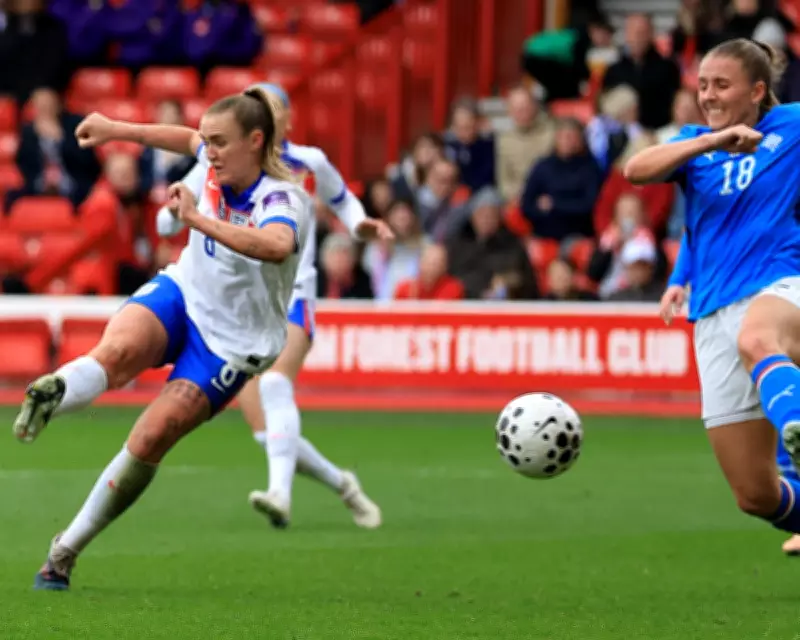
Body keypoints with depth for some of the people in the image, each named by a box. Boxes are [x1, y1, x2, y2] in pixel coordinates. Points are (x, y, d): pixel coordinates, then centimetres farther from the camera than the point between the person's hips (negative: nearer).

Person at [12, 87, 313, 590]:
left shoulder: (283, 199, -24)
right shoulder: (221, 164, -4)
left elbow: (276, 246, -50)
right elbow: (189, 139, 22)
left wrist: (197, 219, -53)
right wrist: (118, 130, 24)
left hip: (231, 341, -5)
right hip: (182, 292, 5)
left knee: (153, 437, -15)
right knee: (119, 351, -32)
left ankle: (67, 549, -3)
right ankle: (49, 398, -60)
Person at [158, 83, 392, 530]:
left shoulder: (309, 163, 3)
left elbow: (341, 199, 23)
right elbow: (167, 223, 3)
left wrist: (361, 225, 2)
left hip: (291, 297, -2)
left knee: (275, 382, -33)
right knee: (267, 434, -7)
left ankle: (281, 494, -46)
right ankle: (342, 484, 18)